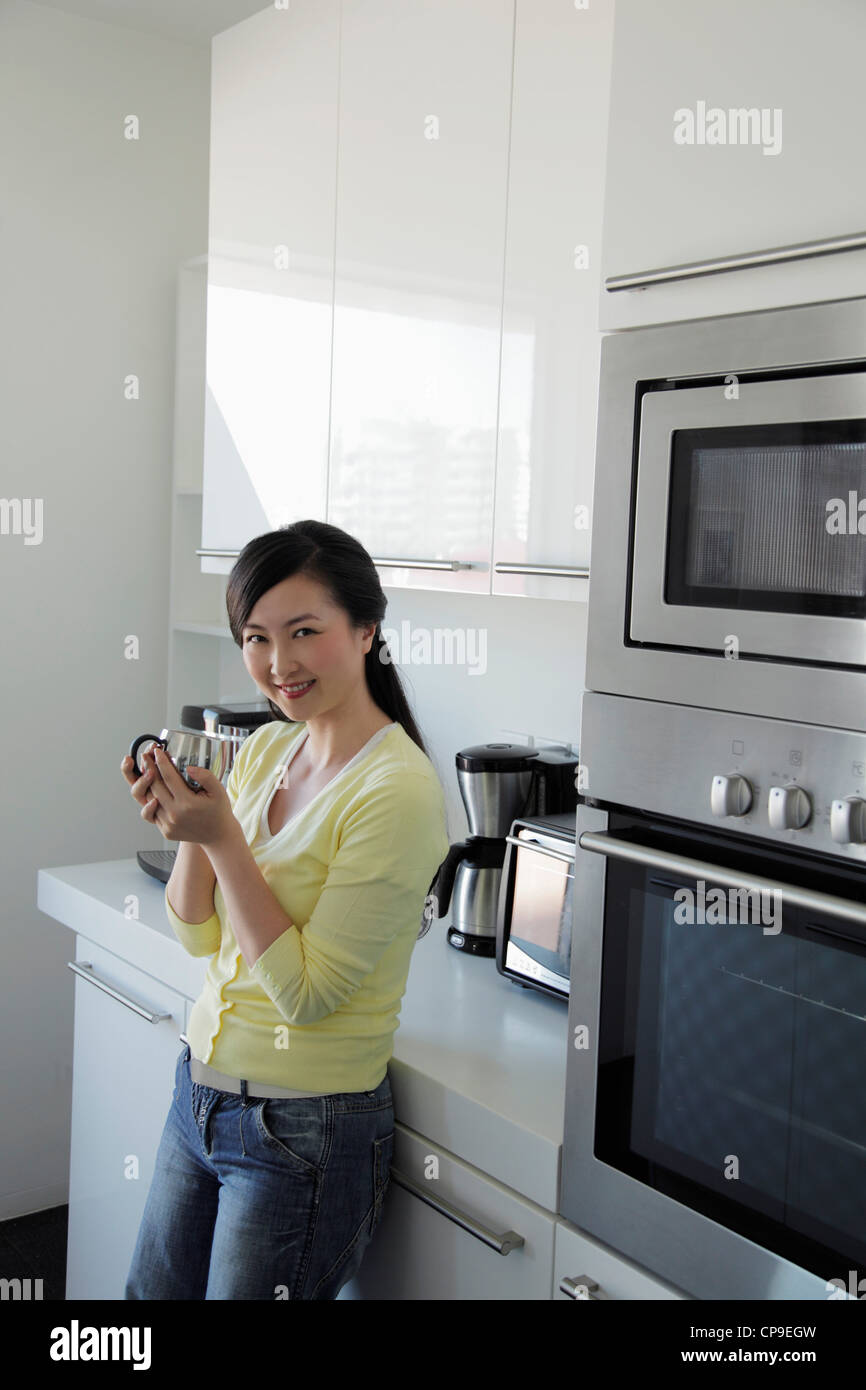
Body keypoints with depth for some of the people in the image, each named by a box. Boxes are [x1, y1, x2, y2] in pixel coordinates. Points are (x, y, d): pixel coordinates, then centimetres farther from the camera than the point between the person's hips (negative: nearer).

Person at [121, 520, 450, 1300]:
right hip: (201, 1090, 7)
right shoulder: (266, 748, 1)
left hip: (305, 1132, -7)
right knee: (153, 1292, 22)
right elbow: (200, 937, 6)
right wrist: (187, 832, -12)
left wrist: (223, 836, -23)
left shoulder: (398, 790, -22)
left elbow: (307, 990, -21)